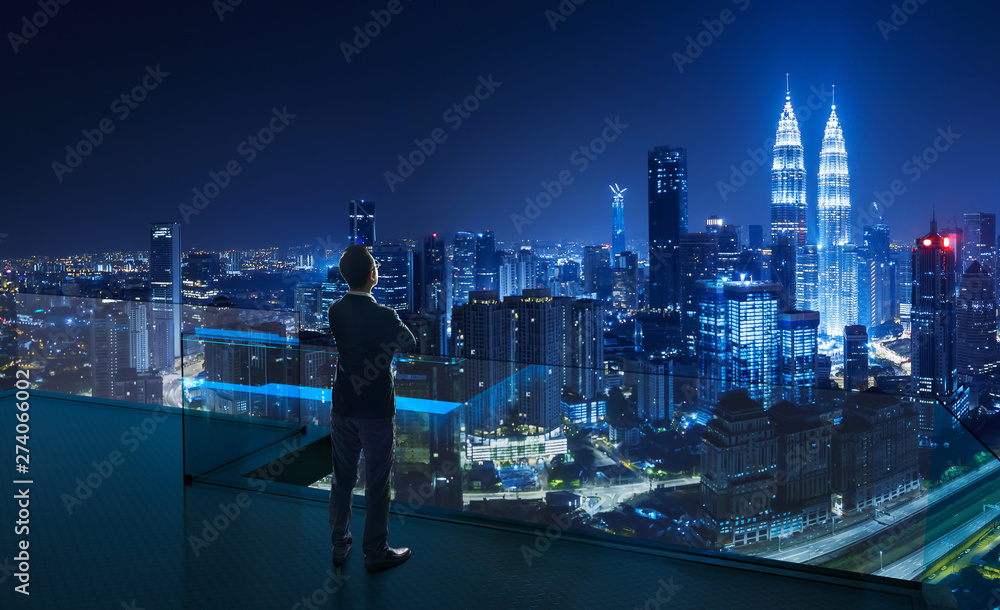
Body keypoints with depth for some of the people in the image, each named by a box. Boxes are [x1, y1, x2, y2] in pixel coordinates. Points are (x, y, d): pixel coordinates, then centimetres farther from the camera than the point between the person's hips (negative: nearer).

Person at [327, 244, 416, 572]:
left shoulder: (335, 310, -4)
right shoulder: (384, 317, -22)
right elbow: (412, 346, -4)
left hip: (343, 409, 6)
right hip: (377, 413, -5)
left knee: (342, 479, 17)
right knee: (377, 484, 7)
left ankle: (339, 546, 29)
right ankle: (376, 552, 19)